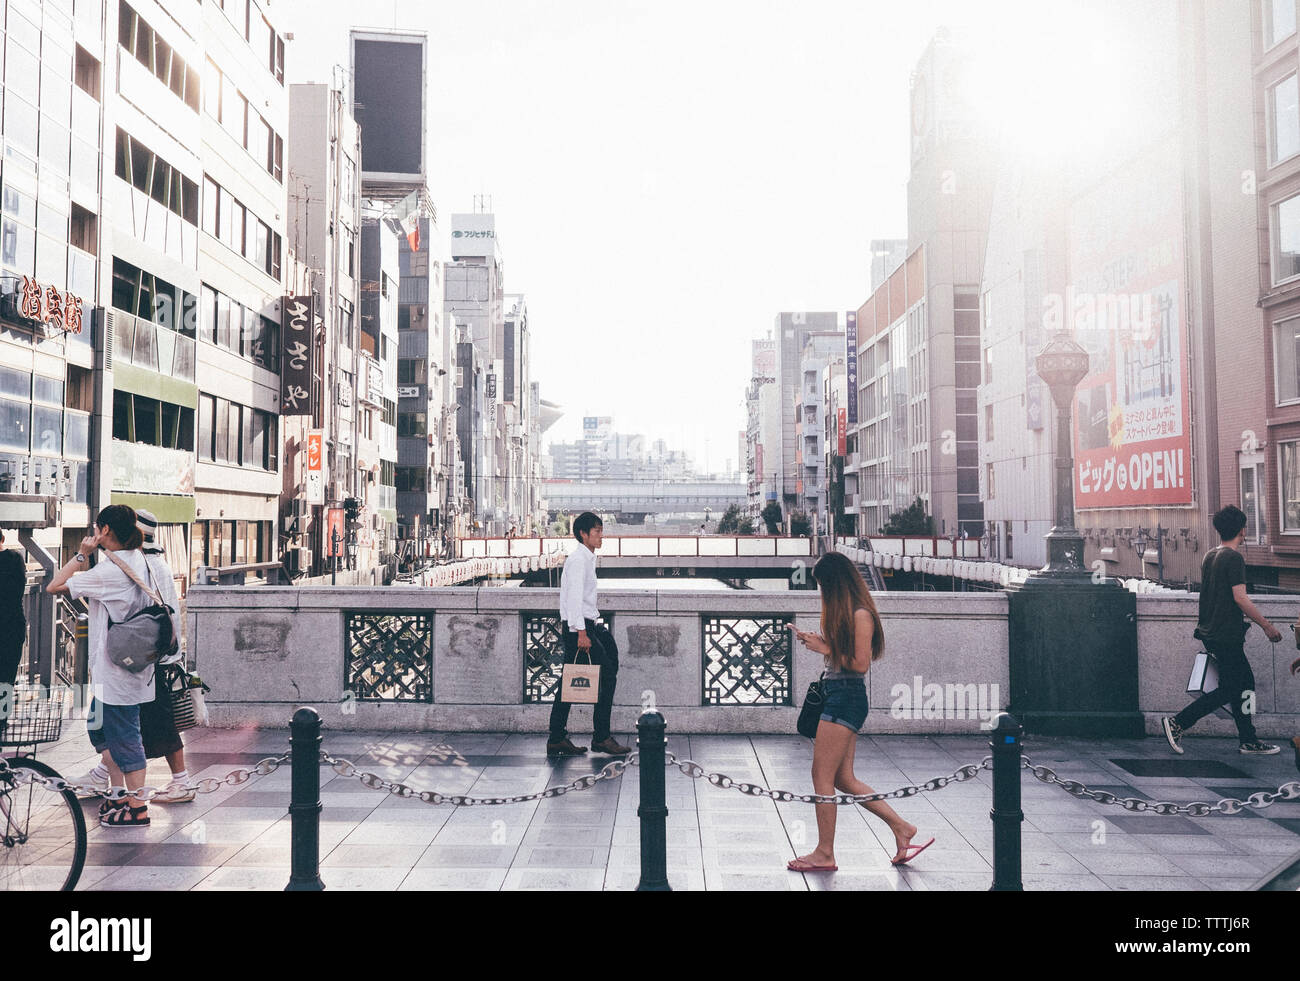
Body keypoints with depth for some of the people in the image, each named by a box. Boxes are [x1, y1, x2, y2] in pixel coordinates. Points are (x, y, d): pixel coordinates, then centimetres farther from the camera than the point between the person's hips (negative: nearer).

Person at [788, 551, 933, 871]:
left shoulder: (860, 615, -13)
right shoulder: (845, 613, 16)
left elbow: (860, 663, -17)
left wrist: (825, 649, -11)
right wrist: (818, 642, 9)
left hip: (846, 697, -10)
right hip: (837, 694, 10)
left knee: (822, 776, -5)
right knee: (844, 779, 11)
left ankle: (825, 854, 4)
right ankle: (901, 827, 19)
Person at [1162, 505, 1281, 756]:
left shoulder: (1209, 556, 11)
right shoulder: (1234, 558, -15)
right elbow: (1240, 598, -20)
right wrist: (1267, 625, -12)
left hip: (1210, 630, 9)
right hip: (1226, 635, -9)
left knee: (1245, 683, 13)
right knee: (1229, 689, -2)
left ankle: (1248, 740, 16)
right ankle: (1177, 723, -4)